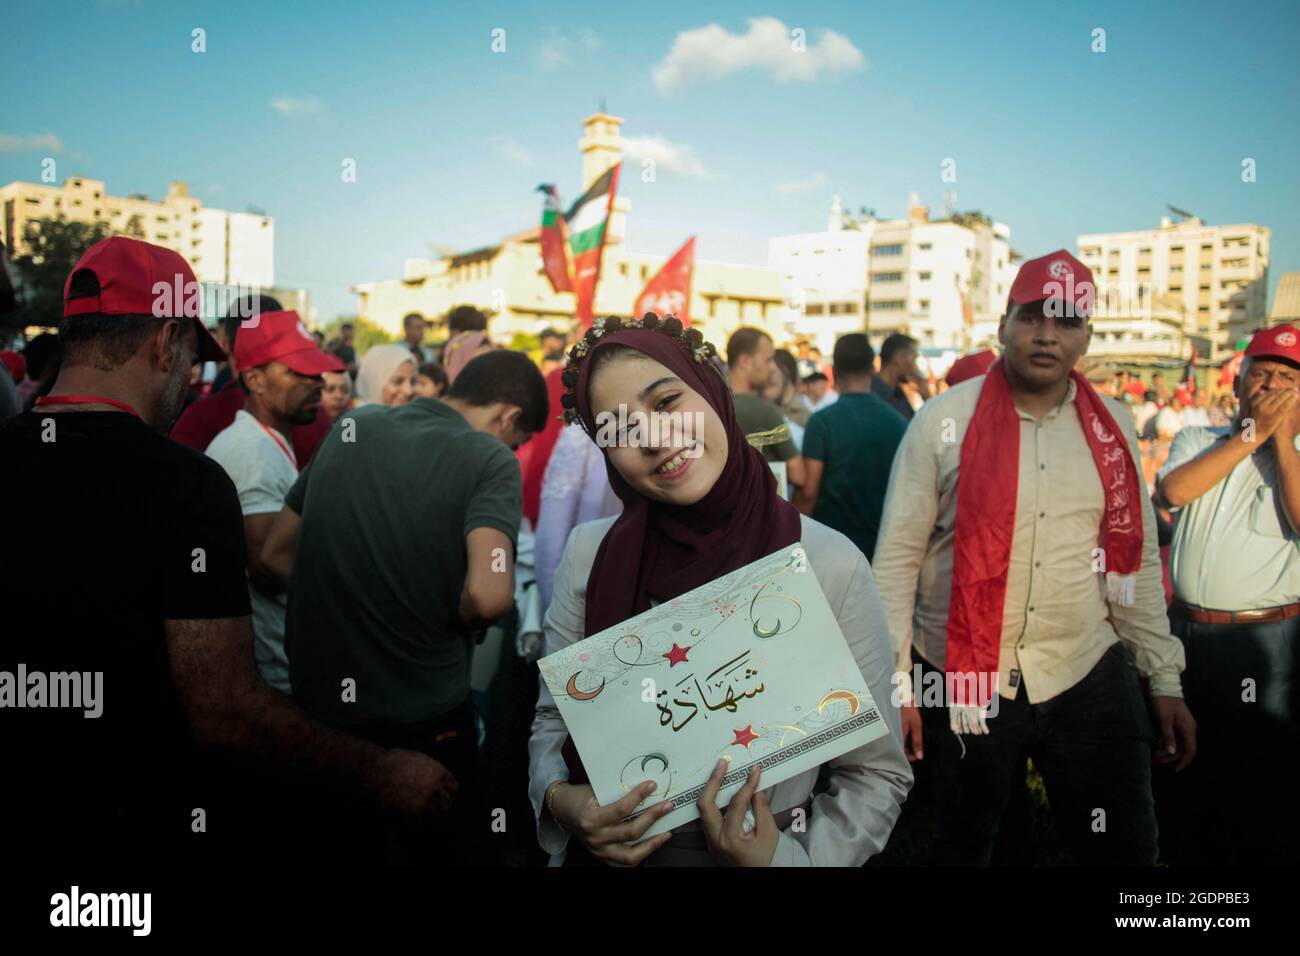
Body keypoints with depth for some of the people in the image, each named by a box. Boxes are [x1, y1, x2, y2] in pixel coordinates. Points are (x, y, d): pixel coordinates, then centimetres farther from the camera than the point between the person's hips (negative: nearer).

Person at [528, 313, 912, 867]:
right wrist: (559, 798, -19)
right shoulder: (589, 553, -12)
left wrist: (792, 856, -23)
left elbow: (877, 774, -10)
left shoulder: (832, 565, -18)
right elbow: (553, 718, -1)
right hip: (610, 853, 2)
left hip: (773, 849, -1)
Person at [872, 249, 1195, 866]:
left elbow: (1136, 558, 10)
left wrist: (1165, 679, 9)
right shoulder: (944, 420, -7)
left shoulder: (1112, 427, 4)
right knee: (963, 847, 15)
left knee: (1125, 849, 12)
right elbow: (897, 557, -6)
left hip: (1089, 675, 3)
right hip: (964, 681, -2)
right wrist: (895, 682, -8)